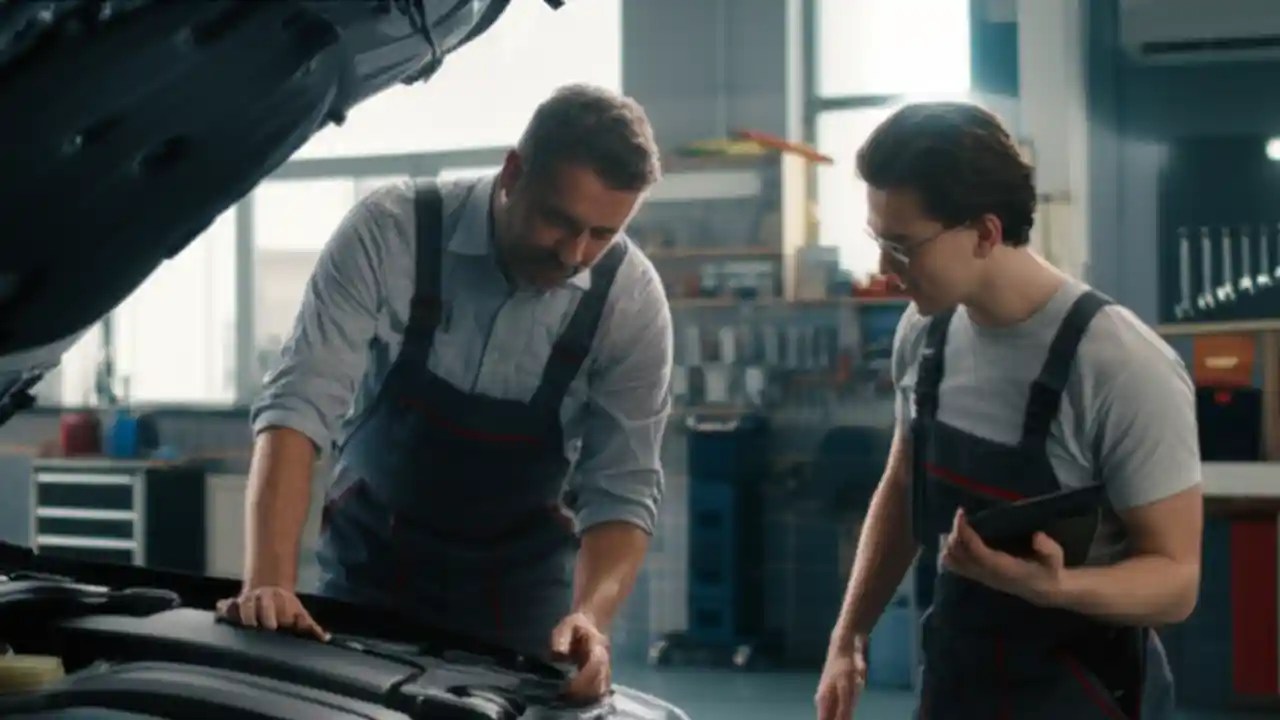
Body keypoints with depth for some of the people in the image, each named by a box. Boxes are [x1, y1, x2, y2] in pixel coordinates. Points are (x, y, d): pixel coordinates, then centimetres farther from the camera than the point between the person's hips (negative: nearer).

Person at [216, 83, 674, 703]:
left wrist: (589, 615, -36)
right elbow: (297, 404, -28)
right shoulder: (390, 231, -23)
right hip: (372, 558, -1)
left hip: (521, 575, 1)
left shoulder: (632, 301, -18)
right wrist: (269, 581, -39)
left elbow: (624, 488, -16)